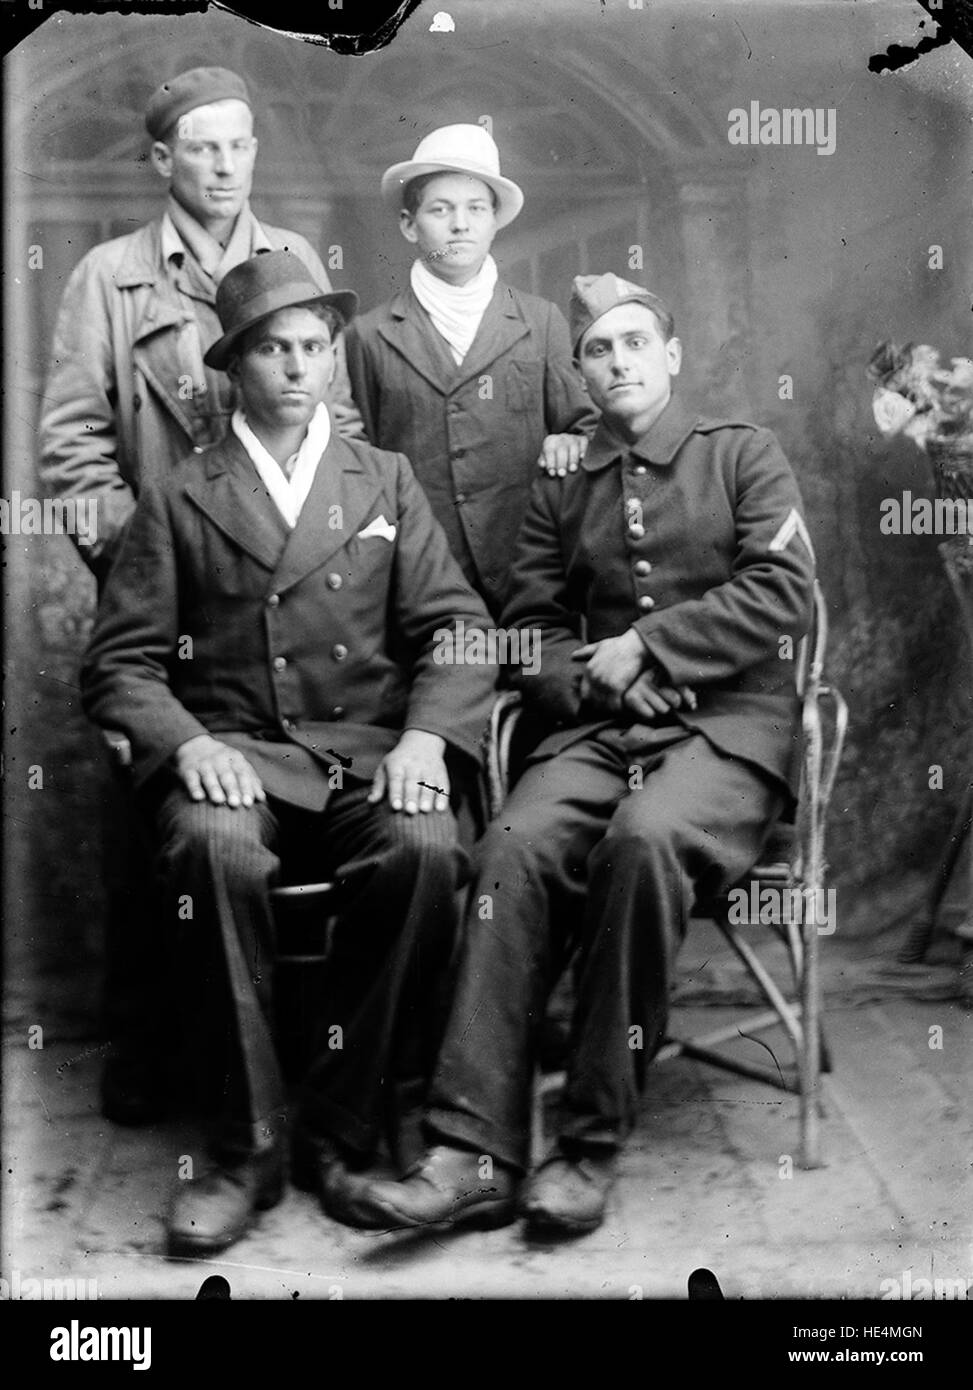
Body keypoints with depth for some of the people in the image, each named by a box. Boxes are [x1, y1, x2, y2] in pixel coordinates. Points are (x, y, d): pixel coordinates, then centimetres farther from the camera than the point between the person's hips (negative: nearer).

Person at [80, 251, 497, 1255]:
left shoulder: (385, 481, 17)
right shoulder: (178, 499, 12)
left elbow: (454, 626, 9)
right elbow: (120, 662, 6)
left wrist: (426, 734, -11)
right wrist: (187, 743, -14)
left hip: (368, 748, 1)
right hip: (232, 751, -1)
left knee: (424, 849, -31)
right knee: (216, 846, -34)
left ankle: (345, 1128, -13)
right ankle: (248, 1148, -19)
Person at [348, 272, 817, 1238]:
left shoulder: (741, 453, 11)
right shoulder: (560, 489, 20)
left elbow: (784, 590, -1)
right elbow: (530, 623, 16)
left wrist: (645, 646, -7)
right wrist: (592, 681, -5)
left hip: (729, 721, -3)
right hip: (598, 726, 3)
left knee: (643, 838, -35)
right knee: (515, 847, -28)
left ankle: (591, 1147, -25)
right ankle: (474, 1154, -29)